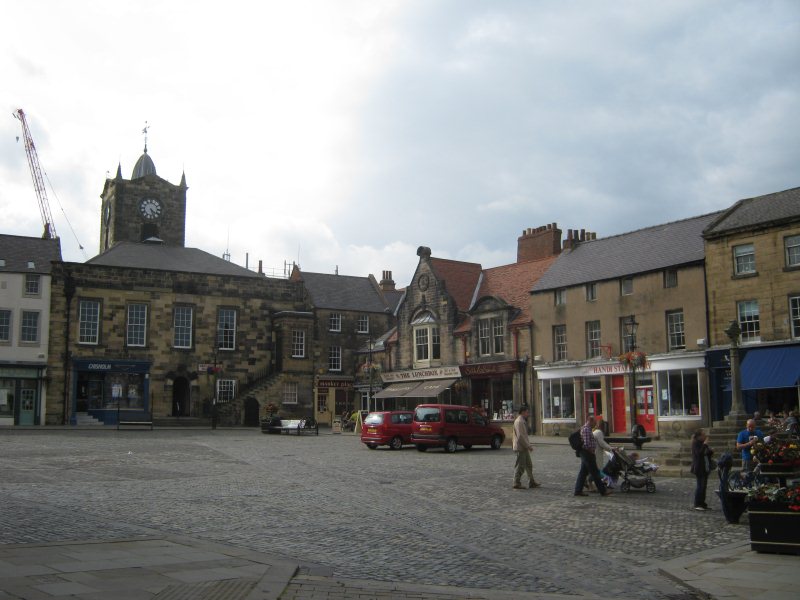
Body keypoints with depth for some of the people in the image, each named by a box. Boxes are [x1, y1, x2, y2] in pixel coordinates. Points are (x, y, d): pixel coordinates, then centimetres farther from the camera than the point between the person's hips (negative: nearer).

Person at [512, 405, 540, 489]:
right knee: (520, 466, -5)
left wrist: (529, 445, 19)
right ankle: (517, 484, 0)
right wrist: (528, 446, -20)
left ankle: (531, 482, 19)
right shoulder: (519, 421, -17)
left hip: (524, 447, 11)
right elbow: (520, 436, -23)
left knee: (529, 465, 13)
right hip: (520, 447, -11)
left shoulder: (522, 421, 17)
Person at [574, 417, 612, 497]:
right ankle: (603, 490, 2)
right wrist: (591, 451, -14)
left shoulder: (587, 429, 17)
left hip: (584, 454, 11)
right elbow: (586, 444, -24)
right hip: (587, 453, -11)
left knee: (583, 472, 11)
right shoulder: (586, 429, -18)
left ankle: (578, 490, 12)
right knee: (594, 473, -4)